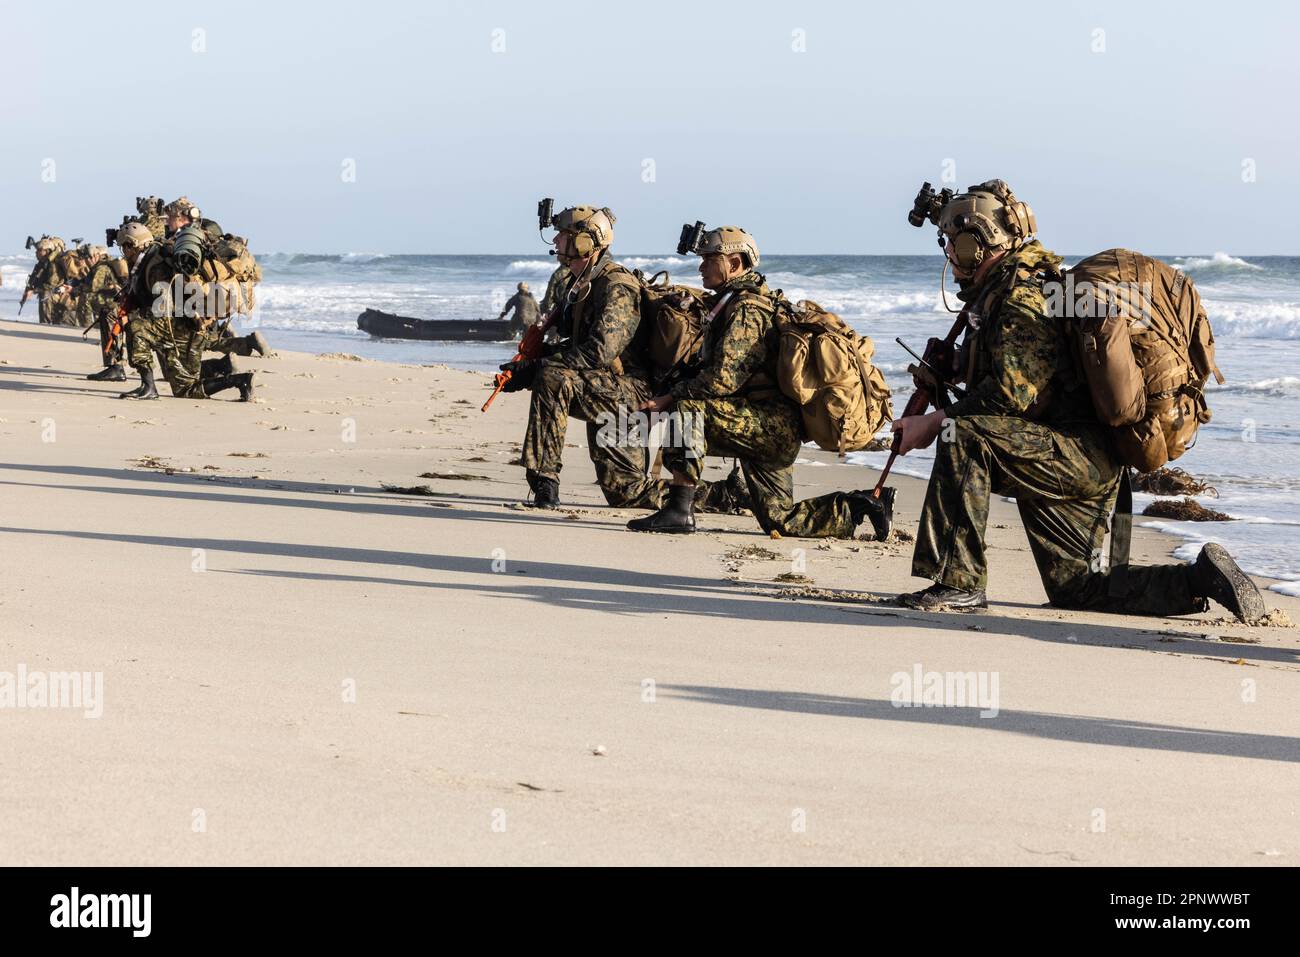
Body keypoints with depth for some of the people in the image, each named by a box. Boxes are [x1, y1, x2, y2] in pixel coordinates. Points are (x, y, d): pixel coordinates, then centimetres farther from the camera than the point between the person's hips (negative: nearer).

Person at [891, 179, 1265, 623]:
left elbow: (1011, 394, -25)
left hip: (1079, 454, -10)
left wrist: (937, 421, -17)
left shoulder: (1021, 296, -15)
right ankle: (1201, 579, 14)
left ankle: (960, 582, -26)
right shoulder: (1001, 291, 18)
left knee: (964, 436, -27)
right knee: (1076, 589, 14)